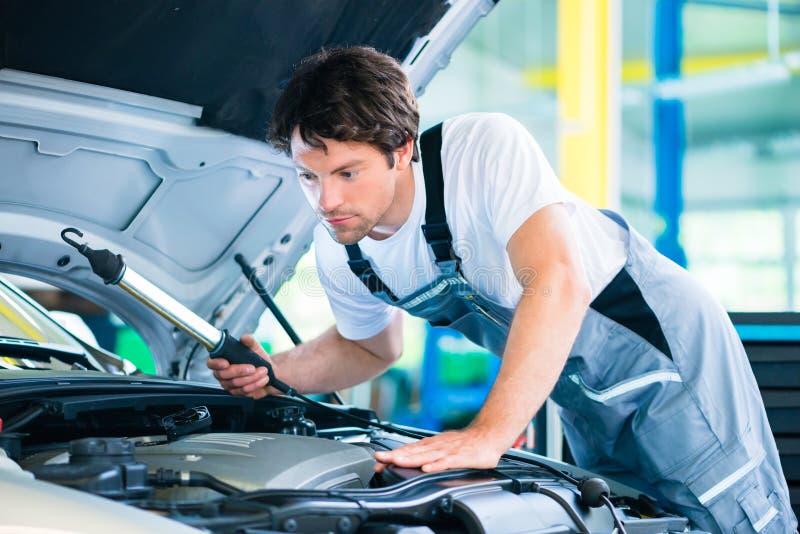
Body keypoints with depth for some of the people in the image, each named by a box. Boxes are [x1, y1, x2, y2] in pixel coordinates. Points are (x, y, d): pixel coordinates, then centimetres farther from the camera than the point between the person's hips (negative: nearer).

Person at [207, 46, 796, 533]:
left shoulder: (486, 146, -30)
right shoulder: (339, 251, -8)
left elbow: (558, 283, -42)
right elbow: (372, 345, 13)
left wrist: (488, 434, -48)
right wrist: (277, 372, -6)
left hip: (668, 355, -6)